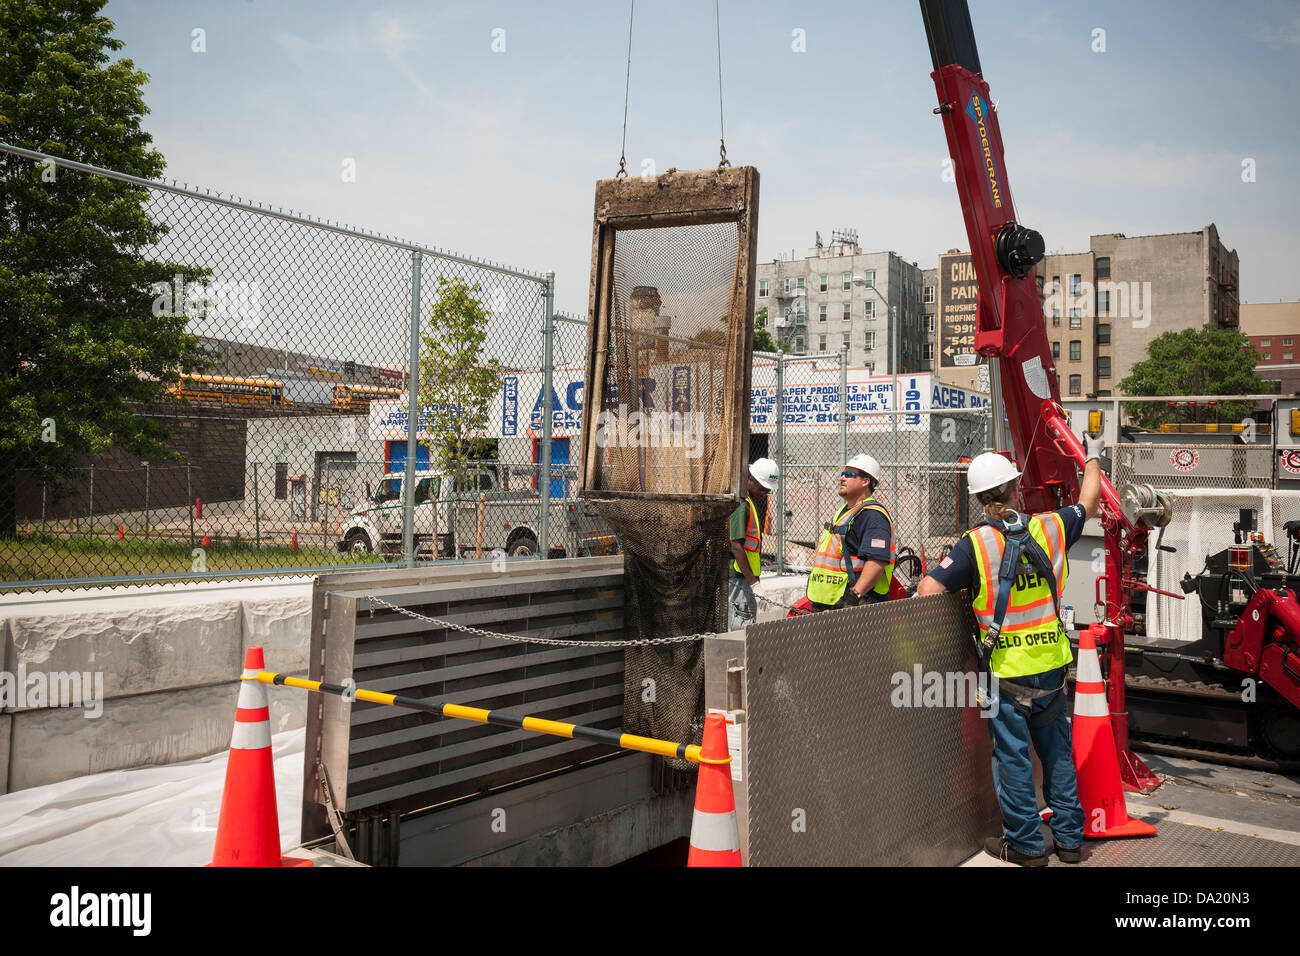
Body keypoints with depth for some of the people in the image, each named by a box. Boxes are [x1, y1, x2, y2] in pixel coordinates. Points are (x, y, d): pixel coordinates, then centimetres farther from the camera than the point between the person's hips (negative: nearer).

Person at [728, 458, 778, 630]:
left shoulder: (749, 502, 17)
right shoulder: (741, 504, -16)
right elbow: (736, 546, -21)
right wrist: (753, 582, -19)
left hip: (740, 576, 10)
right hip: (736, 576, -10)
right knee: (741, 626, -9)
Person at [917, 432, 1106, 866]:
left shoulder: (975, 543, -15)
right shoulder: (1049, 528, -2)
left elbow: (929, 591, -19)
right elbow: (1088, 502, 19)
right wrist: (1092, 458, 35)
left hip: (1007, 668, -5)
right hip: (1051, 663, 5)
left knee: (1013, 756, 7)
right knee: (1057, 751, 17)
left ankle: (1025, 843, 17)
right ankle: (1069, 838, 28)